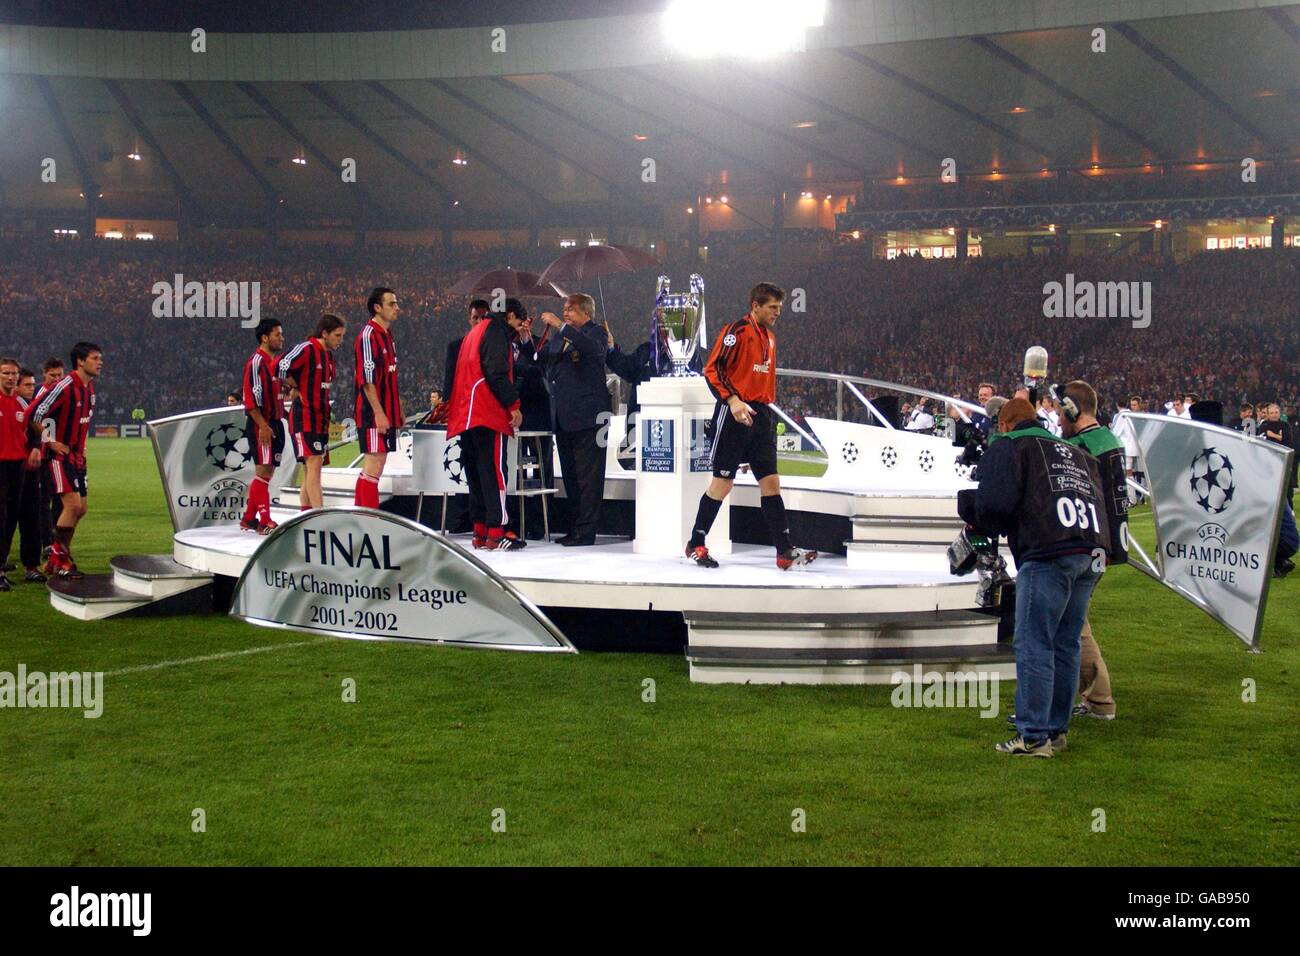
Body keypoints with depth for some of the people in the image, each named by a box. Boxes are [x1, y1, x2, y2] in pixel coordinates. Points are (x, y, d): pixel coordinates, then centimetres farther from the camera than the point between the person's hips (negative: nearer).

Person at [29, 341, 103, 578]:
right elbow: (33, 415, -20)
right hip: (58, 455, -9)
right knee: (73, 504, -17)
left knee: (80, 509, 9)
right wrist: (50, 442, -13)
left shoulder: (89, 387, 9)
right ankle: (58, 559, -4)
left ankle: (57, 558, 20)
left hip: (76, 456, 9)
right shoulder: (63, 386, -19)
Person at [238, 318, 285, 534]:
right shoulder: (256, 362, -11)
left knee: (266, 473, 11)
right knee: (263, 471, -8)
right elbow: (250, 398, -17)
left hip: (275, 424, 9)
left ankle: (249, 519, 20)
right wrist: (263, 425, -22)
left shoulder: (275, 362, 18)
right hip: (262, 425, -9)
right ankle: (265, 522, -8)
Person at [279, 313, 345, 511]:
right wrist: (297, 389, -7)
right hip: (304, 418, -9)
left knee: (311, 469, 10)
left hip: (320, 419, 9)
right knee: (314, 464, -16)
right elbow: (282, 368, -22)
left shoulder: (329, 355, 17)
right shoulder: (306, 349, -12)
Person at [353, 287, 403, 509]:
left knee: (373, 465, 12)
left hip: (385, 413, 10)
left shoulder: (386, 336, 17)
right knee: (374, 464, -10)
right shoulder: (368, 336, -12)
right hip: (374, 414, -10)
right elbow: (367, 379, -18)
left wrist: (397, 411, 20)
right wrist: (379, 413, -21)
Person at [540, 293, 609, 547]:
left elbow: (594, 348, -25)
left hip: (586, 415, -8)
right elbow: (542, 360, 18)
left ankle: (585, 532, -5)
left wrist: (560, 326, -26)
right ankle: (574, 529, 20)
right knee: (570, 476, 13)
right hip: (563, 416, 8)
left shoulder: (595, 331, -4)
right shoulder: (559, 335, 16)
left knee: (587, 477, -6)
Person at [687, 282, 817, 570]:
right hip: (735, 415, -8)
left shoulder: (769, 336, 19)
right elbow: (712, 370, -14)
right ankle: (696, 545, 11)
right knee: (723, 482, -3)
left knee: (770, 481, 1)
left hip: (761, 416, 8)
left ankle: (785, 553, -1)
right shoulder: (738, 331, -8)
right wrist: (732, 400, -24)